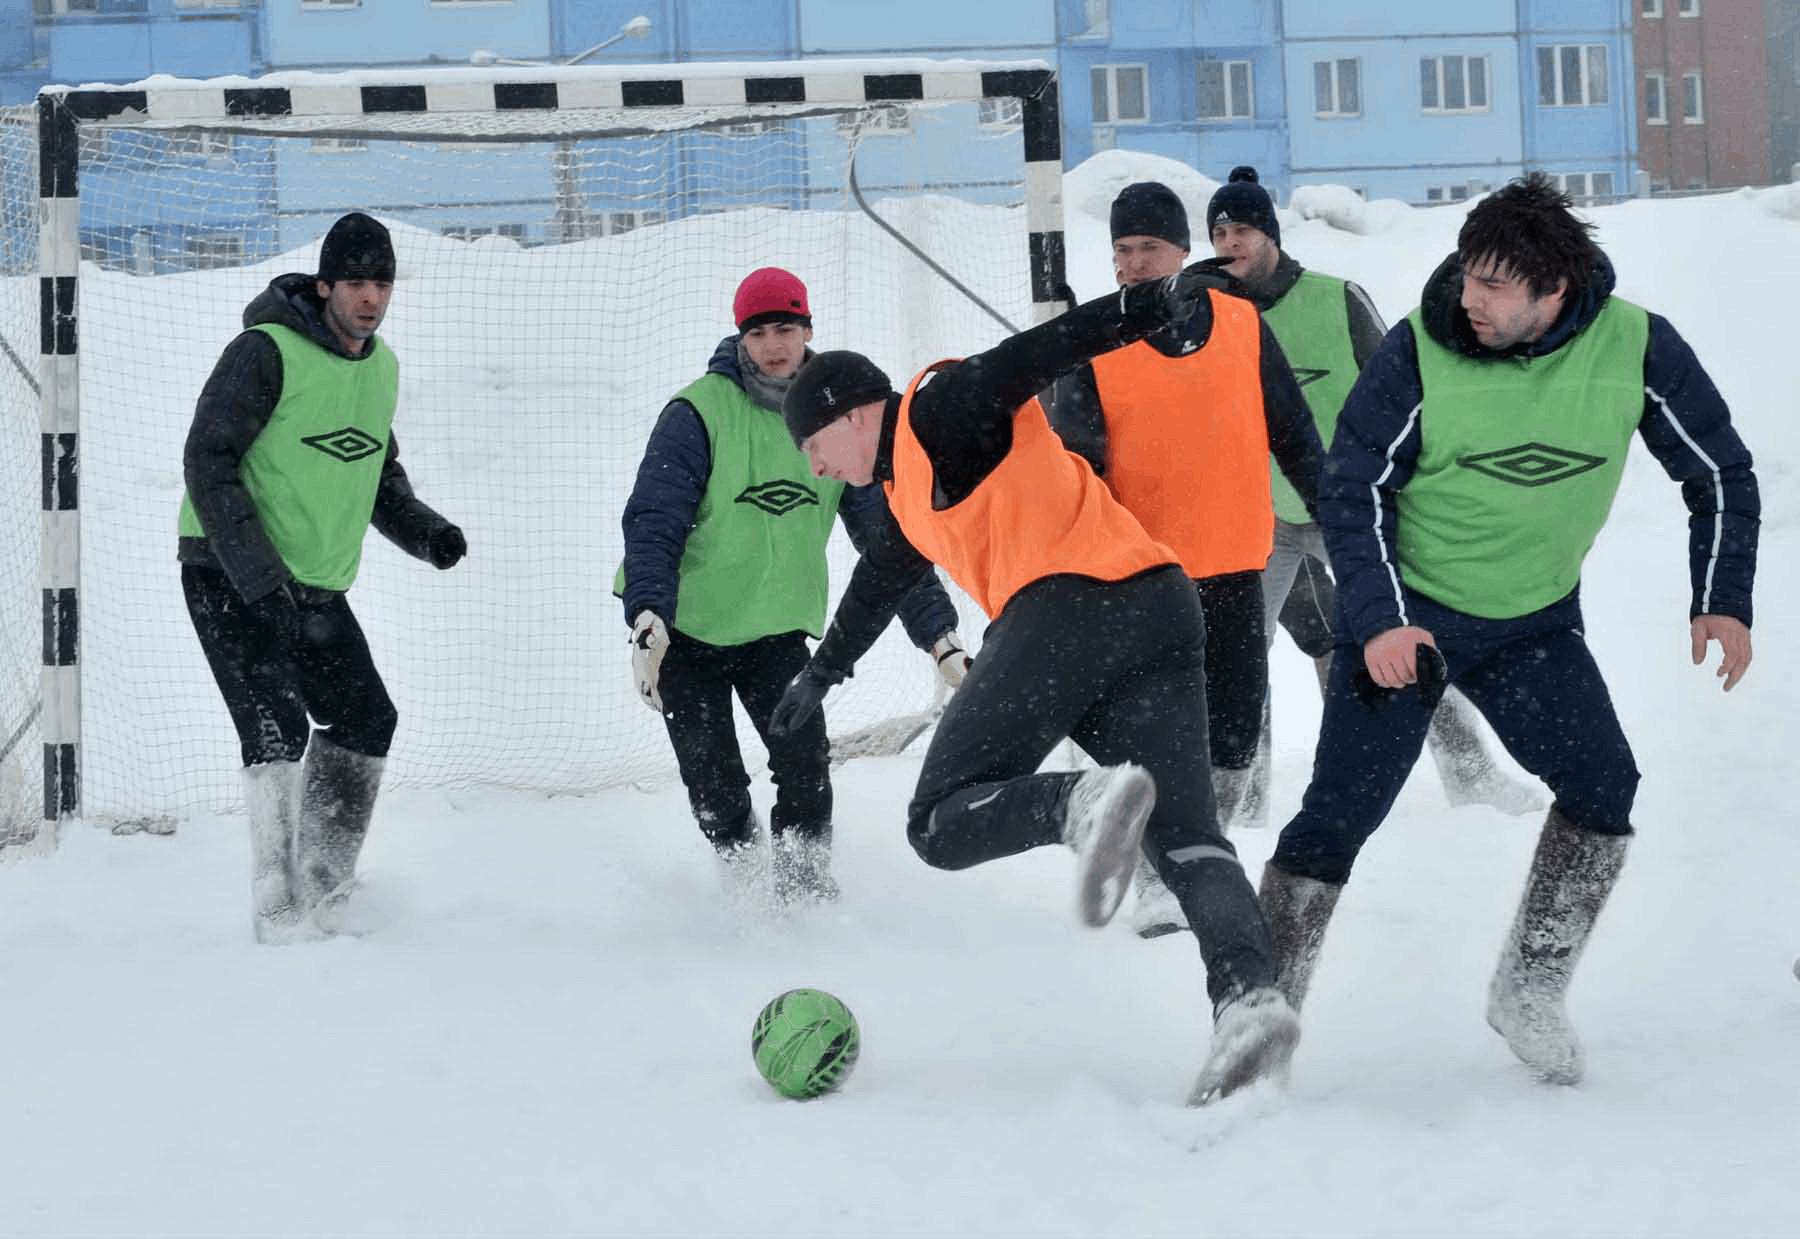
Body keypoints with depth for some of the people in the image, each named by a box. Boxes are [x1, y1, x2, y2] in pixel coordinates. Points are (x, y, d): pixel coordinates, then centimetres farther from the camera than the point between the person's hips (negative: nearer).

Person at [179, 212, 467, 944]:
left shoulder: (381, 367, 10)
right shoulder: (266, 354, -15)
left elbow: (378, 477, 23)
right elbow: (207, 461, -20)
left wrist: (425, 532, 2)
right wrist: (258, 575, -28)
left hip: (317, 585, 8)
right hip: (229, 575, -8)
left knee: (365, 720, 8)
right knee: (277, 725, -18)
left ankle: (324, 884, 20)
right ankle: (278, 905, -15)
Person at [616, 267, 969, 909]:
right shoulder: (699, 412, -15)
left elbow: (887, 536, 1)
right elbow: (652, 520, -18)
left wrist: (939, 637, -5)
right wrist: (648, 621, -33)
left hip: (777, 628, 3)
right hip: (684, 628, -3)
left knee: (806, 769, -12)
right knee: (718, 795, -4)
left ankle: (806, 893, 7)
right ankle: (746, 890, 21)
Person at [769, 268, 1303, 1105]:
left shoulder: (939, 413, 6)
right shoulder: (912, 482, 33)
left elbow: (1049, 346, -8)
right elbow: (883, 578, 51)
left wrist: (1163, 300, -22)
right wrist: (823, 672, 65)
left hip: (1071, 605, -9)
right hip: (1163, 618, 9)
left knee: (941, 824, -4)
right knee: (1184, 839, -5)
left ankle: (1084, 803, -30)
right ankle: (1250, 995, -27)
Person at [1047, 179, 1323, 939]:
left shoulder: (1242, 325, 2)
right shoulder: (1095, 344, -4)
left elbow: (1293, 433, 11)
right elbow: (1071, 465, -5)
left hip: (1233, 564, 2)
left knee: (1234, 732, 6)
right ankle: (1156, 883, 3)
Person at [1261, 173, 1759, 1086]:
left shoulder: (1635, 349, -14)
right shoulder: (1420, 352, -20)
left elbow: (1719, 473, 0)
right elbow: (1353, 491, -11)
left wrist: (1722, 601, -8)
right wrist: (1378, 620, -22)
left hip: (1534, 618, 2)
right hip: (1404, 610, -2)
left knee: (1604, 785, -14)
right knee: (1337, 815, -9)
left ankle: (1529, 993, 4)